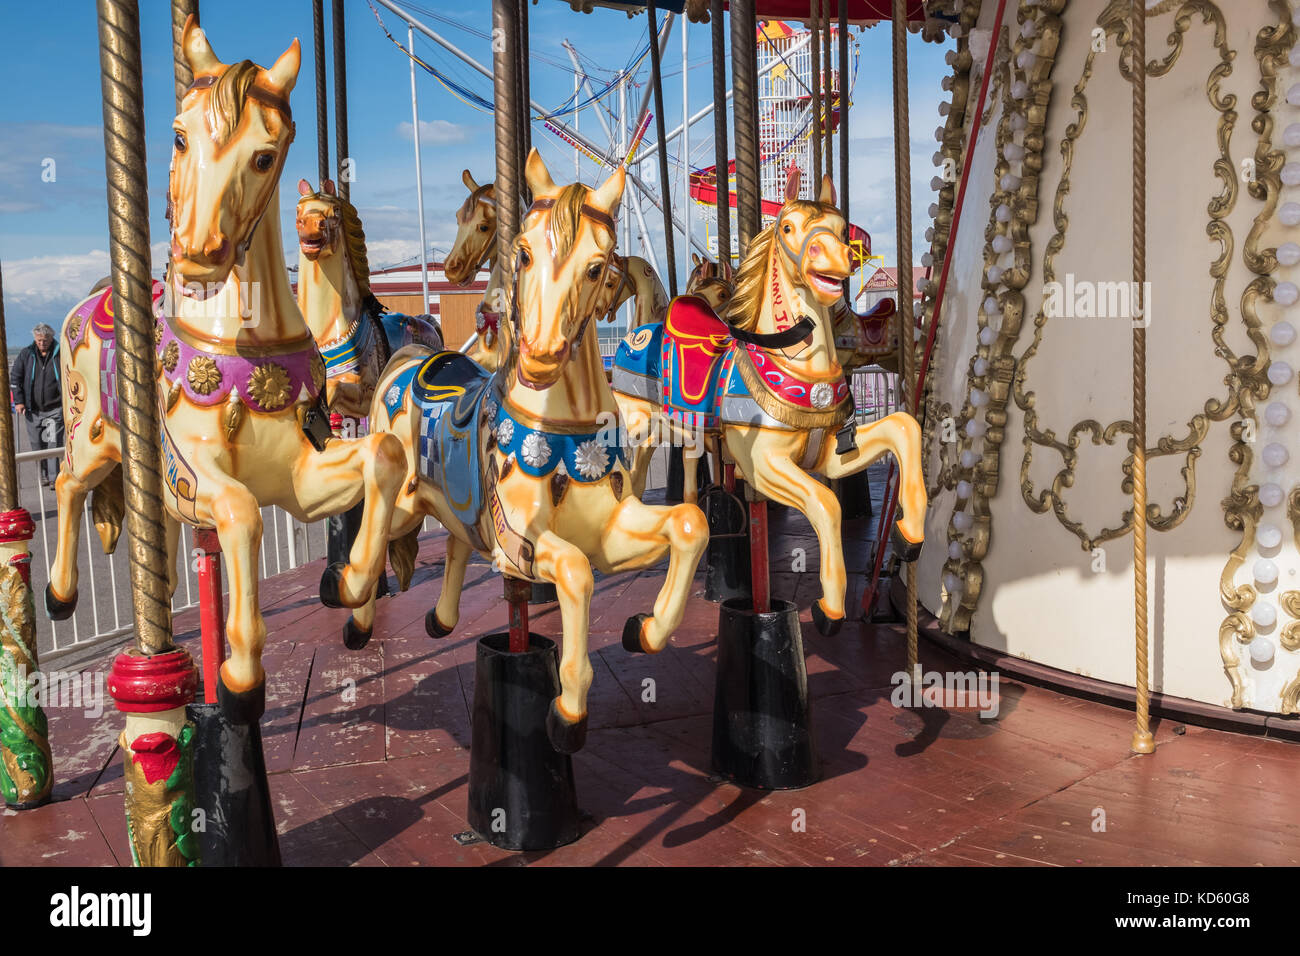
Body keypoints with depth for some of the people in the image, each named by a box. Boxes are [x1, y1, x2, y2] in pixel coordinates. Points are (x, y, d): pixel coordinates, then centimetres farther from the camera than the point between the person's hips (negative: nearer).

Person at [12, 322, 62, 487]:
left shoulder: (61, 355, -3)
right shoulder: (26, 355, 3)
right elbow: (15, 378, 9)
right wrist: (18, 401, 1)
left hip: (55, 410, -3)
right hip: (33, 410, 3)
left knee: (54, 443, -8)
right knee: (37, 444, 9)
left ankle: (54, 478, -6)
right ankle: (44, 476, 23)